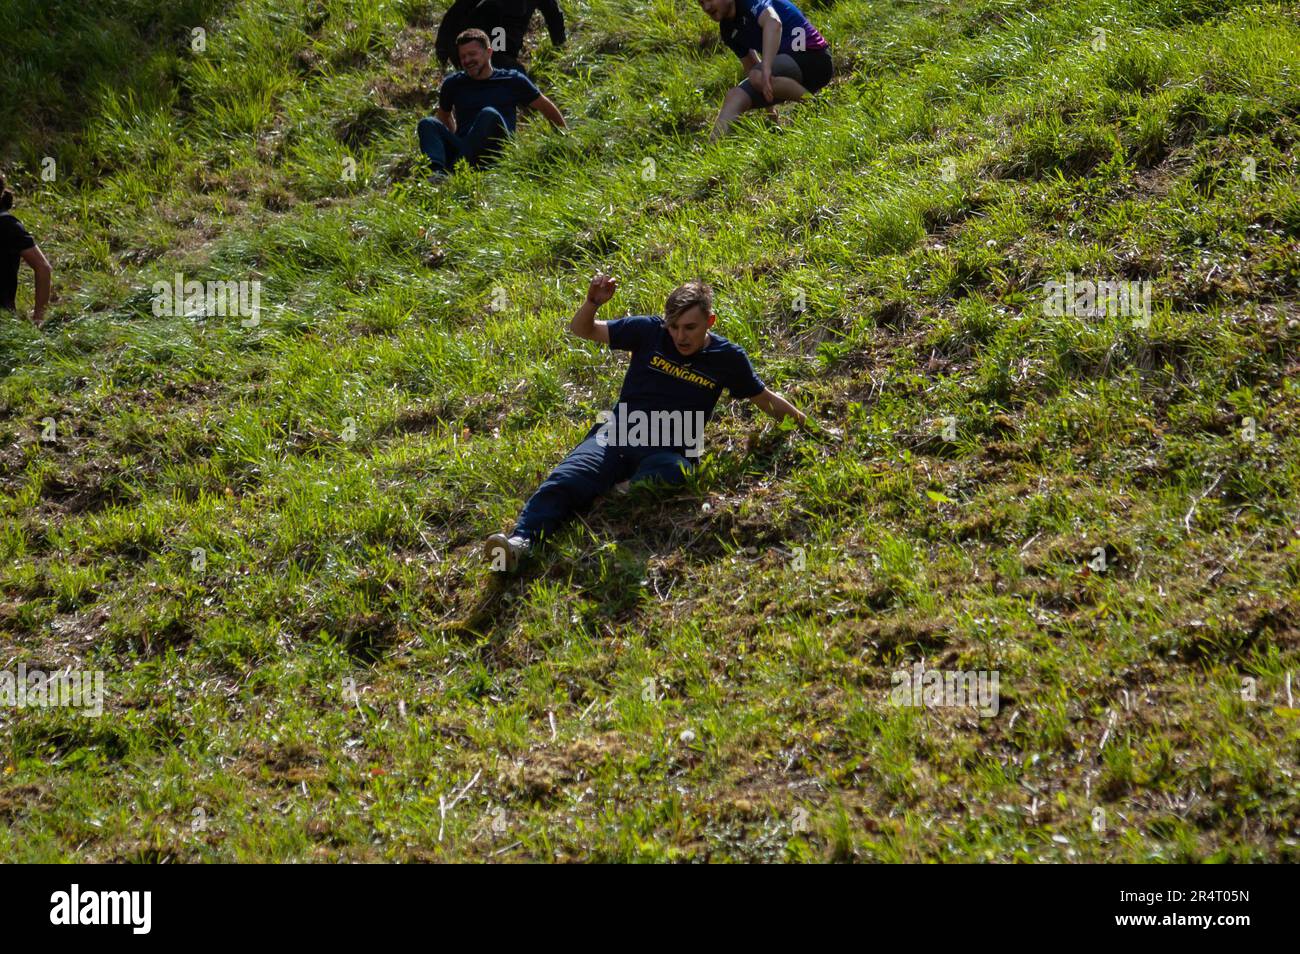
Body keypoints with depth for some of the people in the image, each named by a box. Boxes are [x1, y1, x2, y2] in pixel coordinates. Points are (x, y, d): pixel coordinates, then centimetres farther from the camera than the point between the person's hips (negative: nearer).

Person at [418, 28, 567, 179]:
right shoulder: (453, 83, 16)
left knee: (489, 114, -31)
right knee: (427, 124, -21)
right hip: (461, 149, 3)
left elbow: (546, 108, 21)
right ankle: (437, 171, -52)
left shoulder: (512, 81, 11)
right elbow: (444, 115, 34)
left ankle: (451, 171, -47)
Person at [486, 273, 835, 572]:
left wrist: (813, 428, 25)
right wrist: (593, 302, -10)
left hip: (669, 449, 2)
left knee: (672, 470, -39)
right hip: (618, 432, -1)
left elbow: (766, 398, 21)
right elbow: (582, 330, 12)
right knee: (567, 479, -31)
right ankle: (520, 541, -49)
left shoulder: (727, 358, 6)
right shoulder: (648, 331, 5)